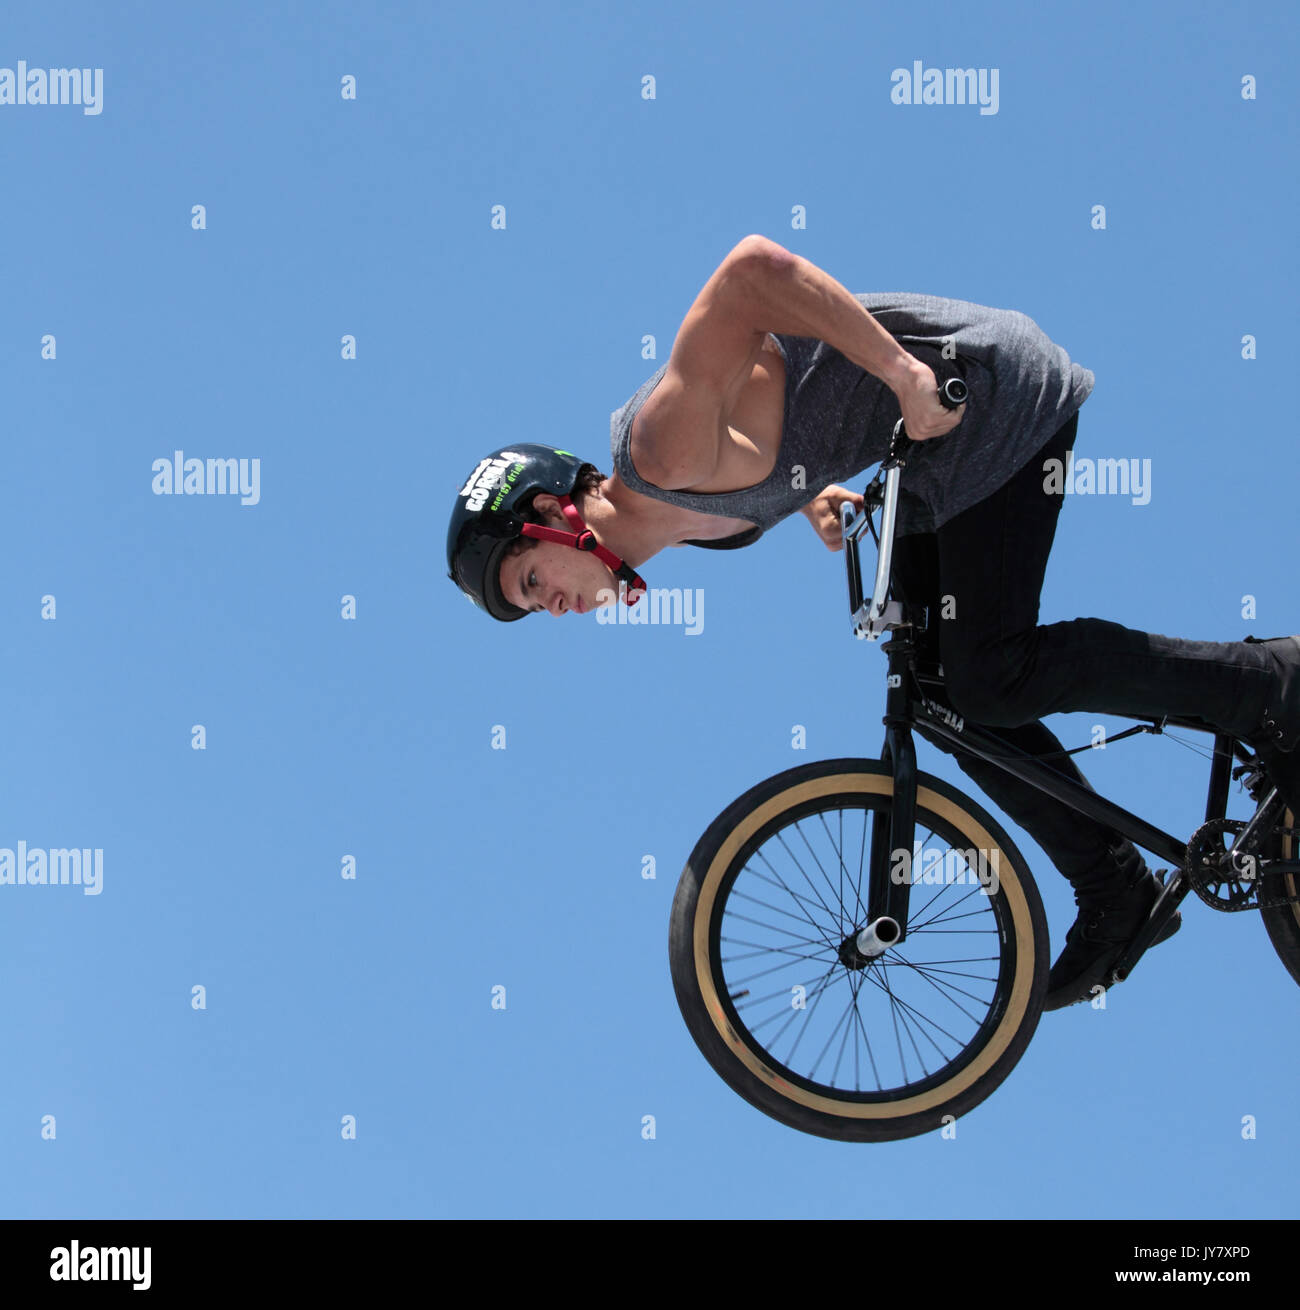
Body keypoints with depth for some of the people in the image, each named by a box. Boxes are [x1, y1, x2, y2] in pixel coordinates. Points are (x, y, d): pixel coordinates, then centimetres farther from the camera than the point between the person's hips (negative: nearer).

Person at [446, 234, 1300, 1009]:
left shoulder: (663, 452, -25)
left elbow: (755, 268, -36)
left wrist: (907, 376, -34)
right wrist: (816, 498, 3)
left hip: (994, 394, -10)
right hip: (937, 452, 10)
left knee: (990, 683, -13)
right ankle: (1115, 890, 18)